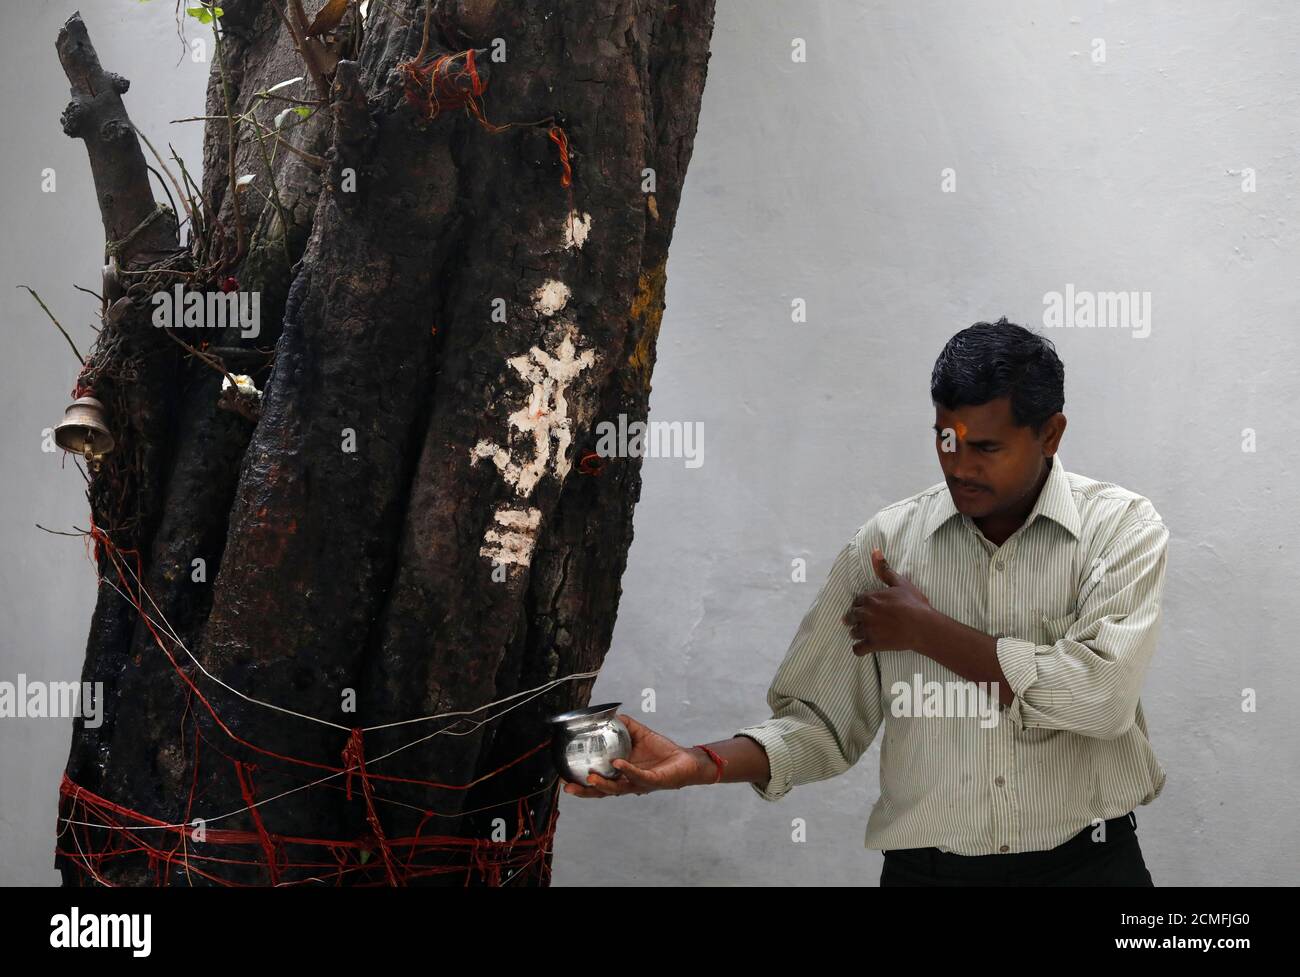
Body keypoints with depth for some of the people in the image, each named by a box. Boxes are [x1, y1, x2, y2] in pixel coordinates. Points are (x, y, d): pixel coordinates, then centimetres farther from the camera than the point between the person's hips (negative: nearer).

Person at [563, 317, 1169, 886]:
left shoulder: (1120, 527, -6)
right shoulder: (887, 540, 0)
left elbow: (1101, 695, -21)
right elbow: (823, 721, 0)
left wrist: (926, 630, -14)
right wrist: (703, 763, -18)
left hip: (1087, 861, -2)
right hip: (925, 867, 2)